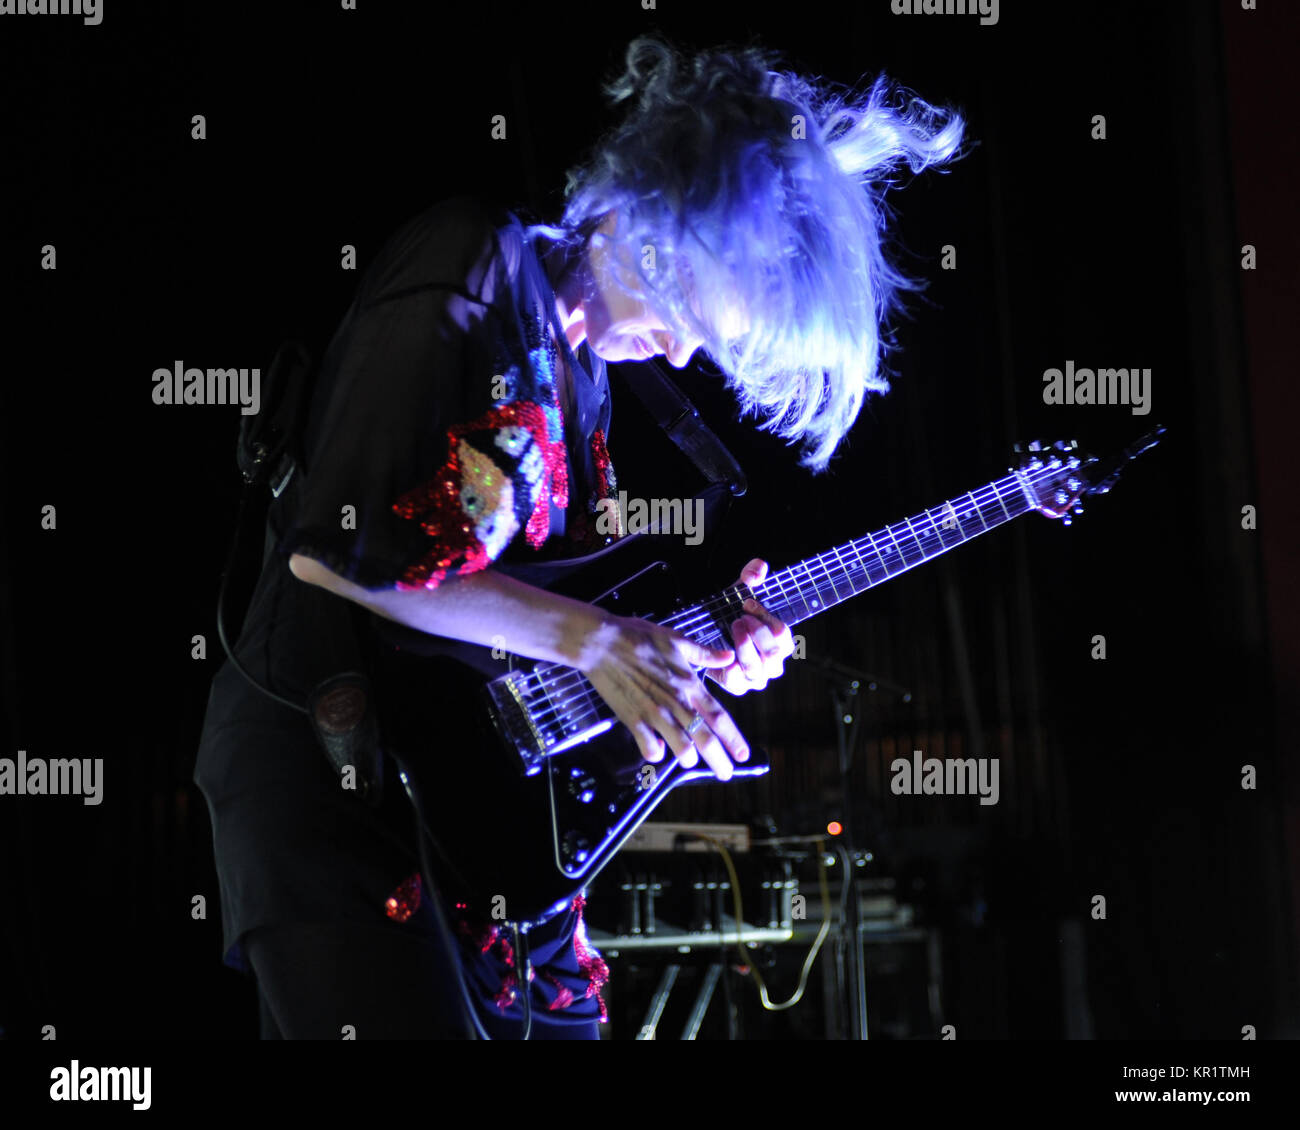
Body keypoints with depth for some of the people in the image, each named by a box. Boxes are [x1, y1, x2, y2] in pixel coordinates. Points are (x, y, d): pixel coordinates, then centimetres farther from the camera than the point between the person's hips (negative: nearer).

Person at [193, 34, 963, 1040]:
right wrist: (589, 637, -19)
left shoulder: (581, 350, 13)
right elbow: (337, 544, -22)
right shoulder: (477, 268, -13)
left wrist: (694, 642, 3)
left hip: (480, 781, 9)